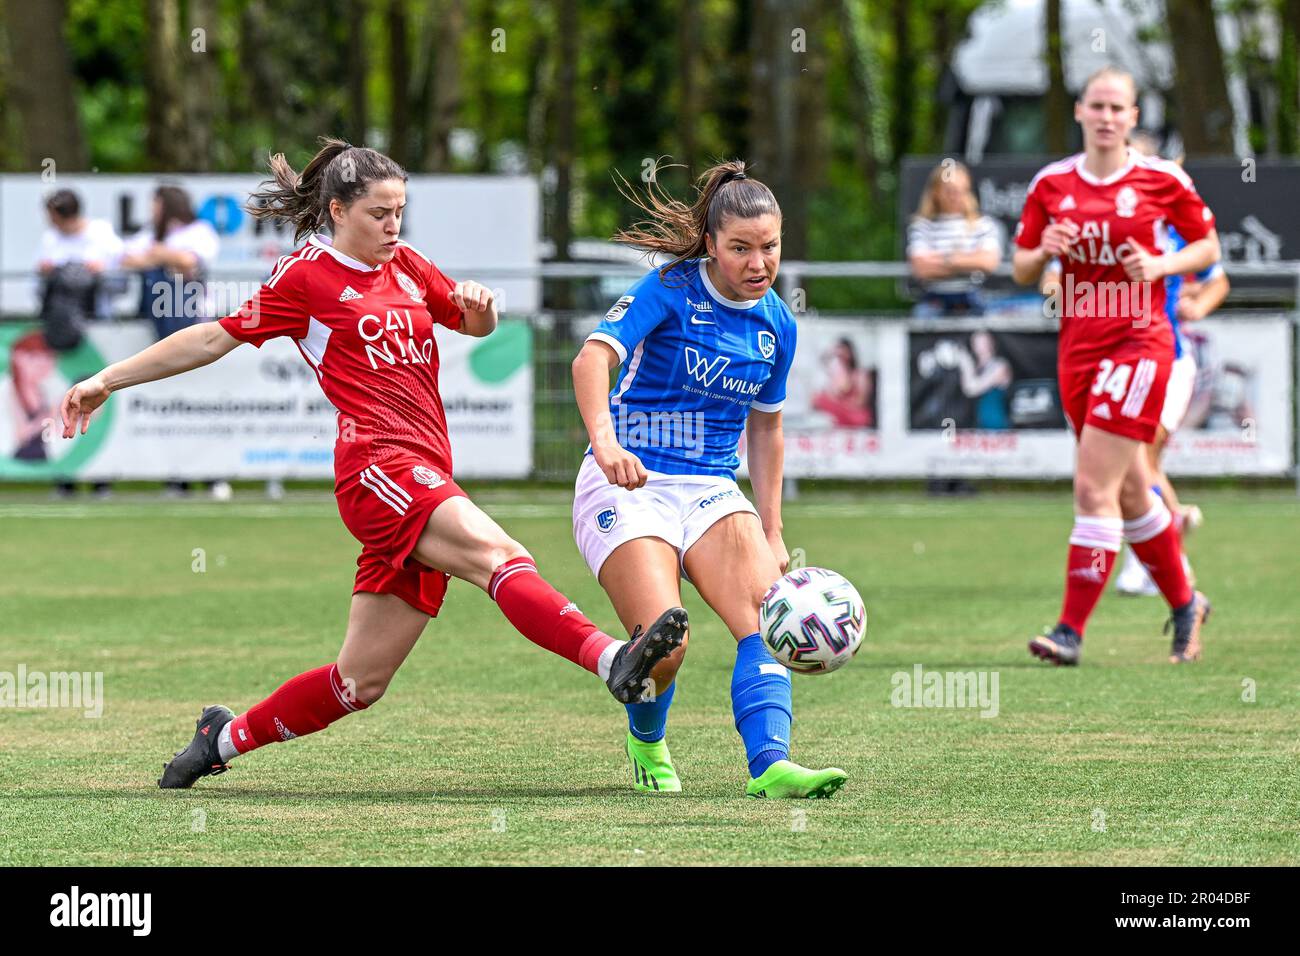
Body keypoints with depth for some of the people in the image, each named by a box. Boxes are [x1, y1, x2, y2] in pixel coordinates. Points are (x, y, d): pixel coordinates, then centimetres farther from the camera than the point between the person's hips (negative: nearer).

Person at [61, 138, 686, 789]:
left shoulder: (405, 267, 22)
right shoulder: (306, 275, 5)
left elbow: (476, 325, 31)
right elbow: (217, 338, 11)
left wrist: (478, 307, 5)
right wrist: (108, 380, 13)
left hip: (427, 480, 7)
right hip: (377, 464, -7)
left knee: (362, 680, 7)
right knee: (501, 557, -31)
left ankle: (226, 737, 24)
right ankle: (613, 660, -51)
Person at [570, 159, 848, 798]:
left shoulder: (777, 324, 7)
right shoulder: (671, 290, -11)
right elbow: (592, 359, -25)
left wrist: (771, 528, 19)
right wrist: (605, 440, -44)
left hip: (712, 491, 6)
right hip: (629, 484, -6)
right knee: (665, 643, -20)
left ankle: (770, 765, -33)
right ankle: (646, 741, 14)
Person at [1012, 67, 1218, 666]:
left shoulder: (1161, 180, -4)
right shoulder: (1051, 184, 6)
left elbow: (1208, 246, 8)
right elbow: (1021, 272, 12)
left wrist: (1160, 265, -10)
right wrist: (1044, 252, -10)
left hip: (1138, 342, -5)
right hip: (1077, 347, 5)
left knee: (1095, 489, -13)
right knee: (1130, 494, 12)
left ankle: (1071, 629, -12)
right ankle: (1184, 604, 32)